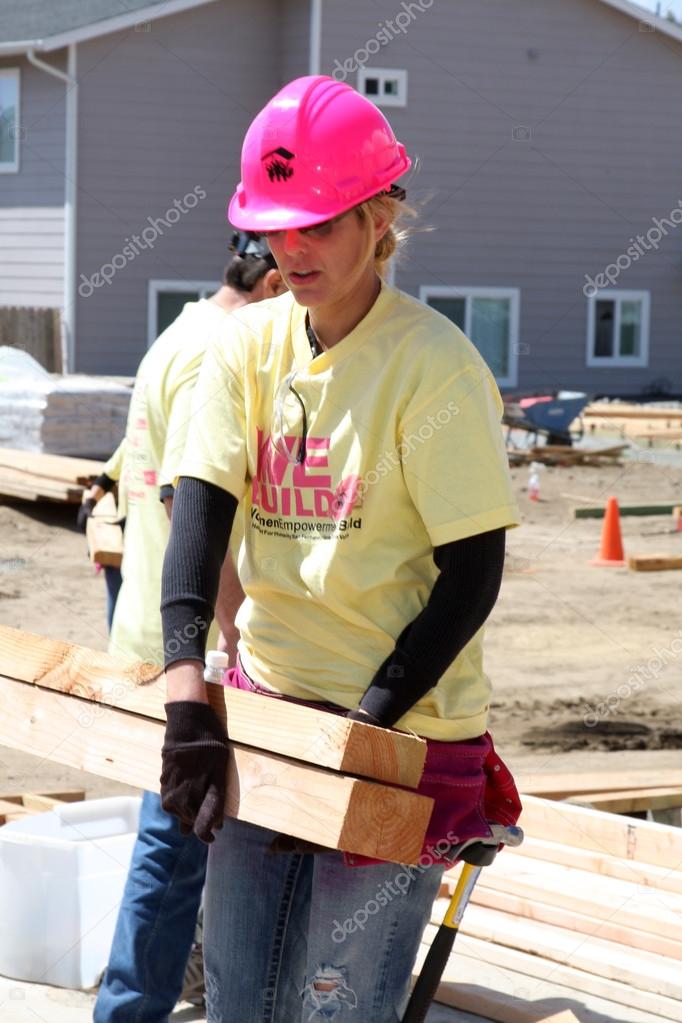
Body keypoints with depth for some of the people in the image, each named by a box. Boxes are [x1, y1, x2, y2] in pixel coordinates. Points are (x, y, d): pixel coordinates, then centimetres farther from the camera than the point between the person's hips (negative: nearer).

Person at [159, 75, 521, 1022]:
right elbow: (199, 513, -7)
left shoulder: (434, 366, -14)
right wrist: (187, 698, -20)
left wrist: (364, 728, -19)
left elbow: (472, 575, -14)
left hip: (408, 729, -5)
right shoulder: (249, 344, 2)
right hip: (267, 710, 5)